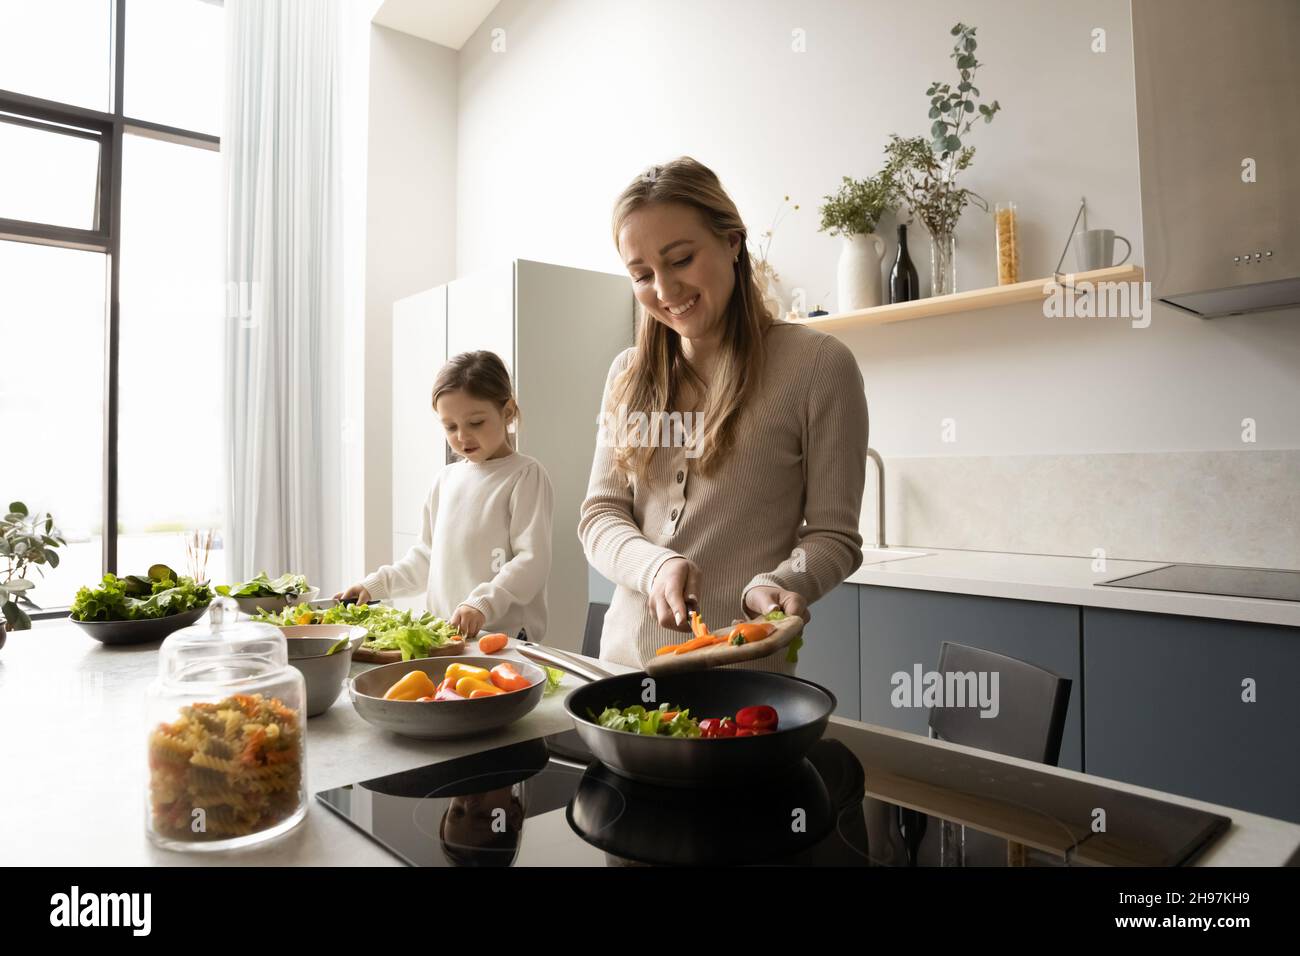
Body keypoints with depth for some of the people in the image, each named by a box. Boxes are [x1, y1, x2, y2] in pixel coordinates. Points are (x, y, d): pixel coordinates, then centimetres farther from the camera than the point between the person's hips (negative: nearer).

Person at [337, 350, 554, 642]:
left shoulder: (525, 476, -2)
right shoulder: (446, 479, 18)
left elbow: (532, 561, -10)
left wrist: (483, 604, -22)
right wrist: (375, 585, 17)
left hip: (505, 637, -6)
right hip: (441, 634, 6)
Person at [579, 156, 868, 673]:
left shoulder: (818, 362, -9)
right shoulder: (629, 374, 5)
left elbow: (833, 535, -7)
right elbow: (599, 514, 2)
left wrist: (775, 585, -26)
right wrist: (656, 564, -18)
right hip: (626, 655, 5)